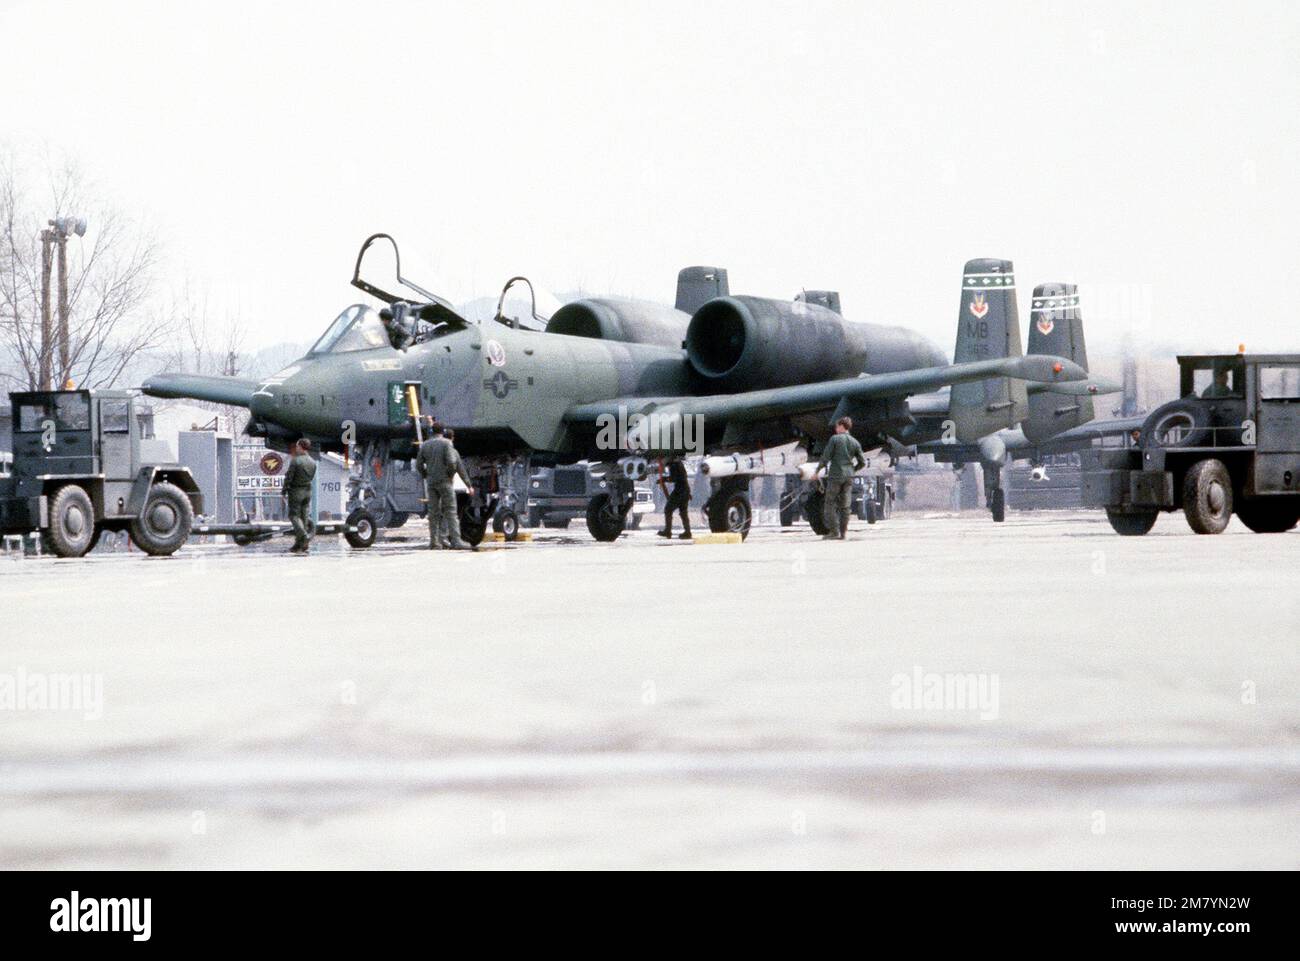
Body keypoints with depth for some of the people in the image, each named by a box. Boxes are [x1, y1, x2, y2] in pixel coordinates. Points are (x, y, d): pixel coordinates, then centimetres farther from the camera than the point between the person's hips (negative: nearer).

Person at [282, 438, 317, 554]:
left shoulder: (295, 461, -14)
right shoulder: (313, 462, 5)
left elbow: (289, 477, -12)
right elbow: (312, 478, 10)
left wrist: (284, 492, -5)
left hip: (296, 491, -6)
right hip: (308, 491, 6)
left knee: (294, 515, -1)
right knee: (305, 516, 8)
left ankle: (304, 535, -23)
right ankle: (299, 544, 10)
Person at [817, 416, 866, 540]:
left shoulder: (834, 439, -4)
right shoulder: (855, 443, 9)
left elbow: (826, 457, -8)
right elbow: (862, 462, 10)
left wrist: (817, 471, 2)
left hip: (835, 475, -5)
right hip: (849, 477, 5)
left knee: (829, 504, 0)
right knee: (844, 506, 7)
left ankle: (834, 531, -9)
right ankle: (843, 532, 4)